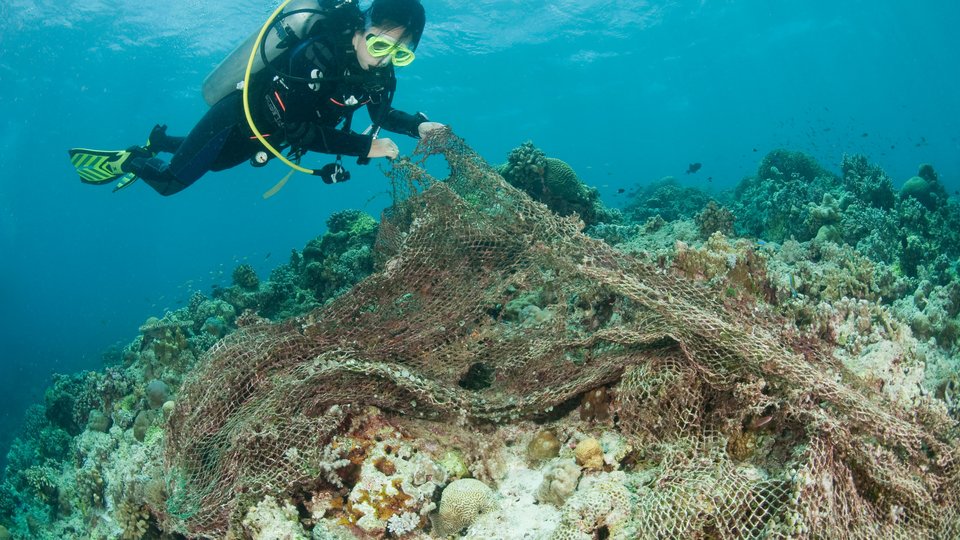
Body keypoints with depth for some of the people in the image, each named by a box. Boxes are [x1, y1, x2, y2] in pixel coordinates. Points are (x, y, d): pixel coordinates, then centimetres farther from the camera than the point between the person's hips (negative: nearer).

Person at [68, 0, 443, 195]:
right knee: (170, 181, 7)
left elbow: (381, 111, 5)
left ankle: (158, 143, 55)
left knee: (211, 163, 34)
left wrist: (418, 126, -13)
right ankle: (125, 159, 33)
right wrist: (366, 147, -38)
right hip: (237, 118, -8)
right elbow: (302, 132, -40)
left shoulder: (378, 68, -14)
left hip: (263, 130, 8)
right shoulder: (318, 54, -38)